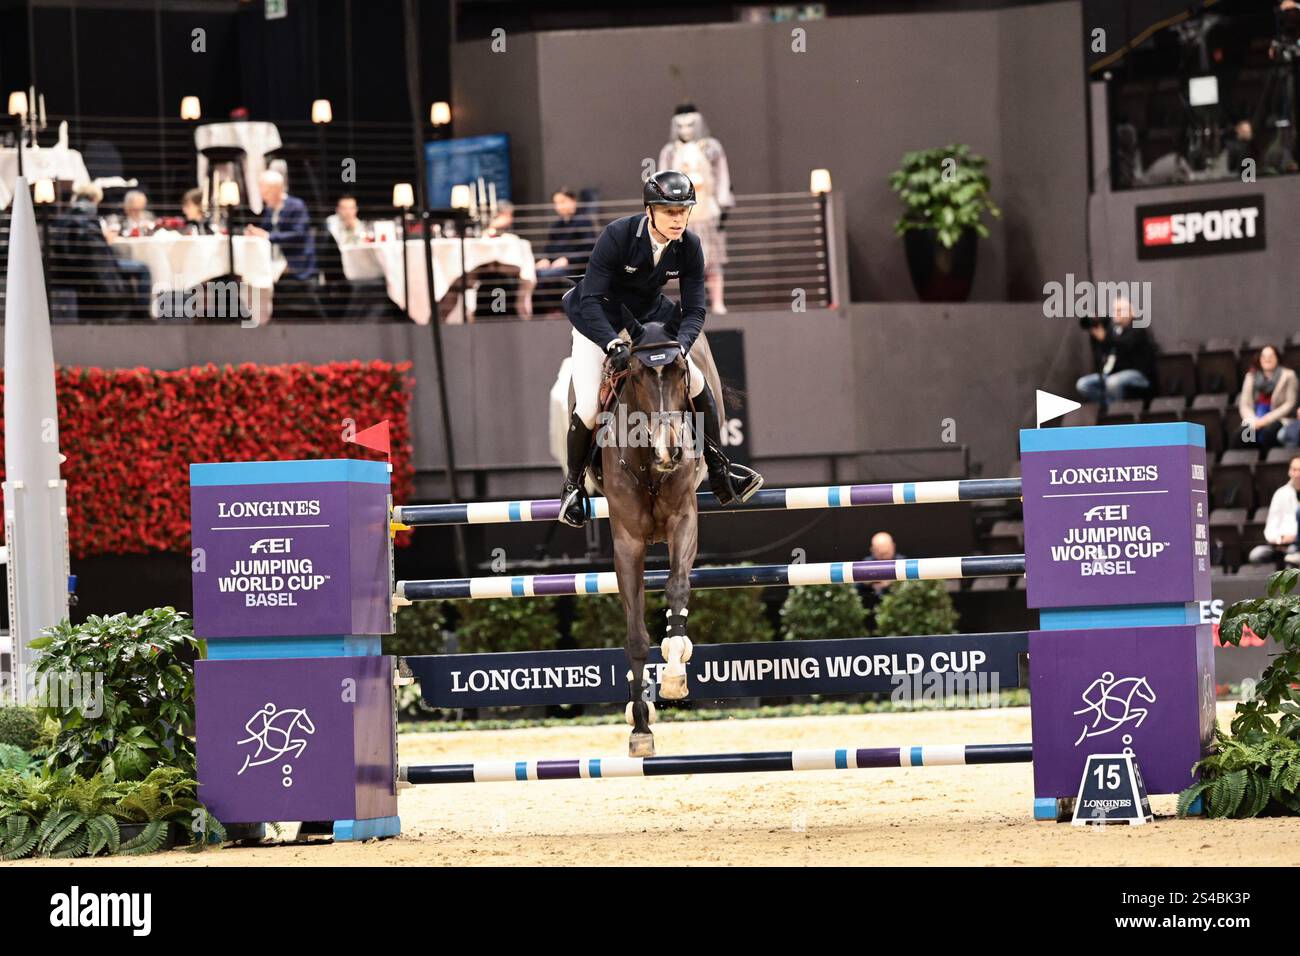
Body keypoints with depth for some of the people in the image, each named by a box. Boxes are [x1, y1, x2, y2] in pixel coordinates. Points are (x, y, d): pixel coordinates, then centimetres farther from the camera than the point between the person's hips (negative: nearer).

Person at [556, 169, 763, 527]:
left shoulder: (689, 247, -16)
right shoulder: (618, 235, -29)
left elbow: (694, 309, -11)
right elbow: (590, 300, -30)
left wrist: (680, 345, -31)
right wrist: (614, 345, -42)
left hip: (649, 314, 4)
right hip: (599, 320, -4)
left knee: (699, 384, -7)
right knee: (589, 408, -16)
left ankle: (719, 472, 7)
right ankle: (572, 484, 8)